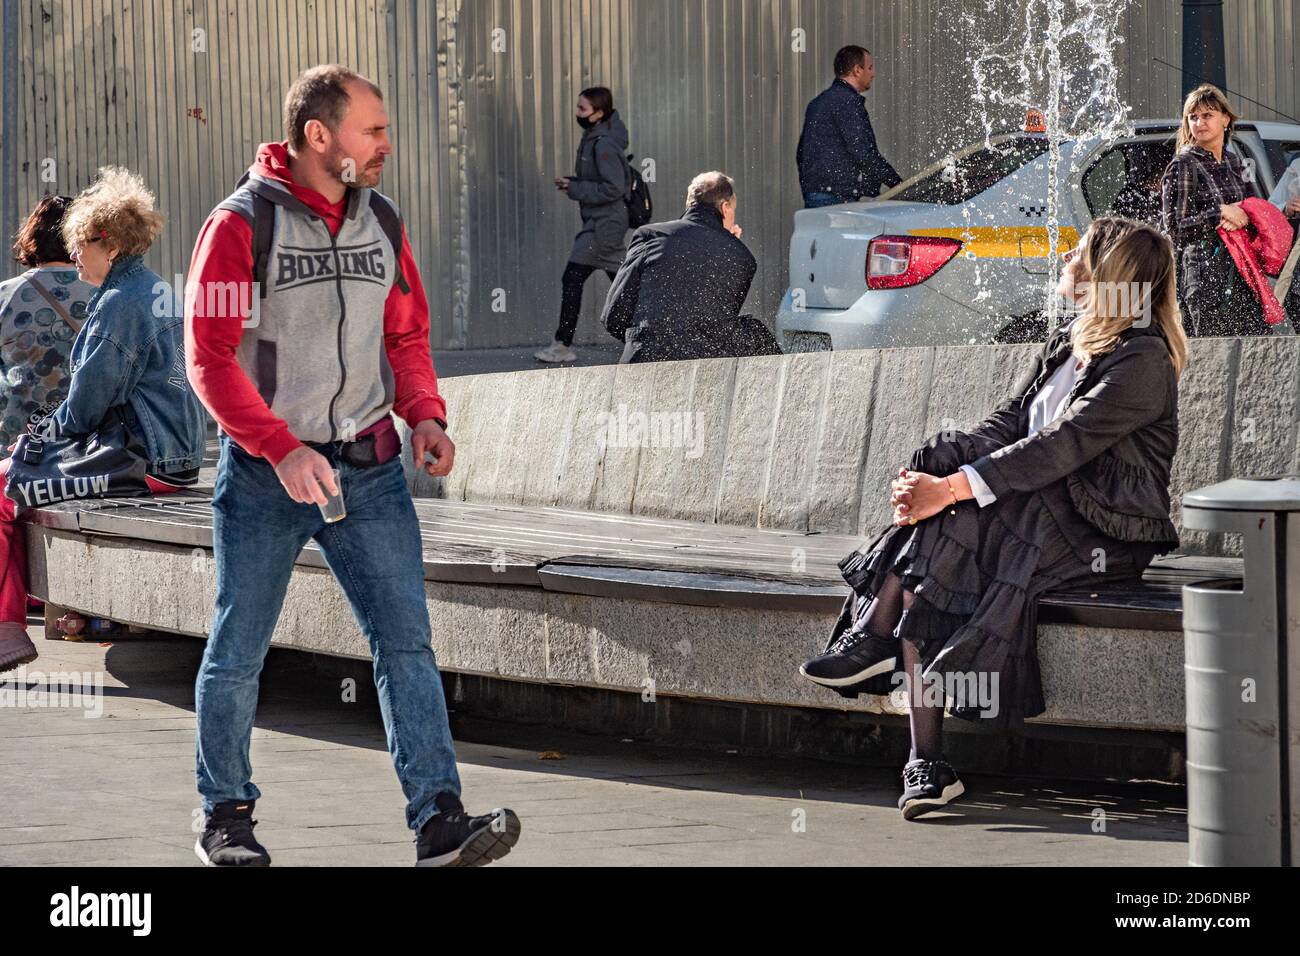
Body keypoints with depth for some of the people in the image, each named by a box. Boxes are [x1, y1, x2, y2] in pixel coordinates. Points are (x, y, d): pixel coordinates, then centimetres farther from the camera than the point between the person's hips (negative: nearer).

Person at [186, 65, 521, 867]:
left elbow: (407, 334, 17)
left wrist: (424, 413, -2)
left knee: (407, 640, -7)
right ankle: (227, 817, 23)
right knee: (238, 652, 7)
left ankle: (440, 819, -11)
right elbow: (210, 356, -14)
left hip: (369, 469, 4)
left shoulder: (382, 222, 7)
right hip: (265, 472, -4)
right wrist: (281, 449, -23)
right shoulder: (243, 225, -10)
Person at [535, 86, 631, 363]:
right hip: (600, 222, 10)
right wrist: (572, 183, 5)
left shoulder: (604, 145, -17)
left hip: (605, 223, -10)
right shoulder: (592, 139, 13)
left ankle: (563, 345, -6)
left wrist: (574, 188, -16)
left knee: (572, 279, -9)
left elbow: (613, 188, -22)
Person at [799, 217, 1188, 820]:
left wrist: (952, 488, -26)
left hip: (1105, 532, -8)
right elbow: (1010, 425, 9)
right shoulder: (1069, 340, 17)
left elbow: (1062, 446, -21)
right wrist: (927, 471, -8)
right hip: (1045, 512, 8)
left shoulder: (1142, 361, -12)